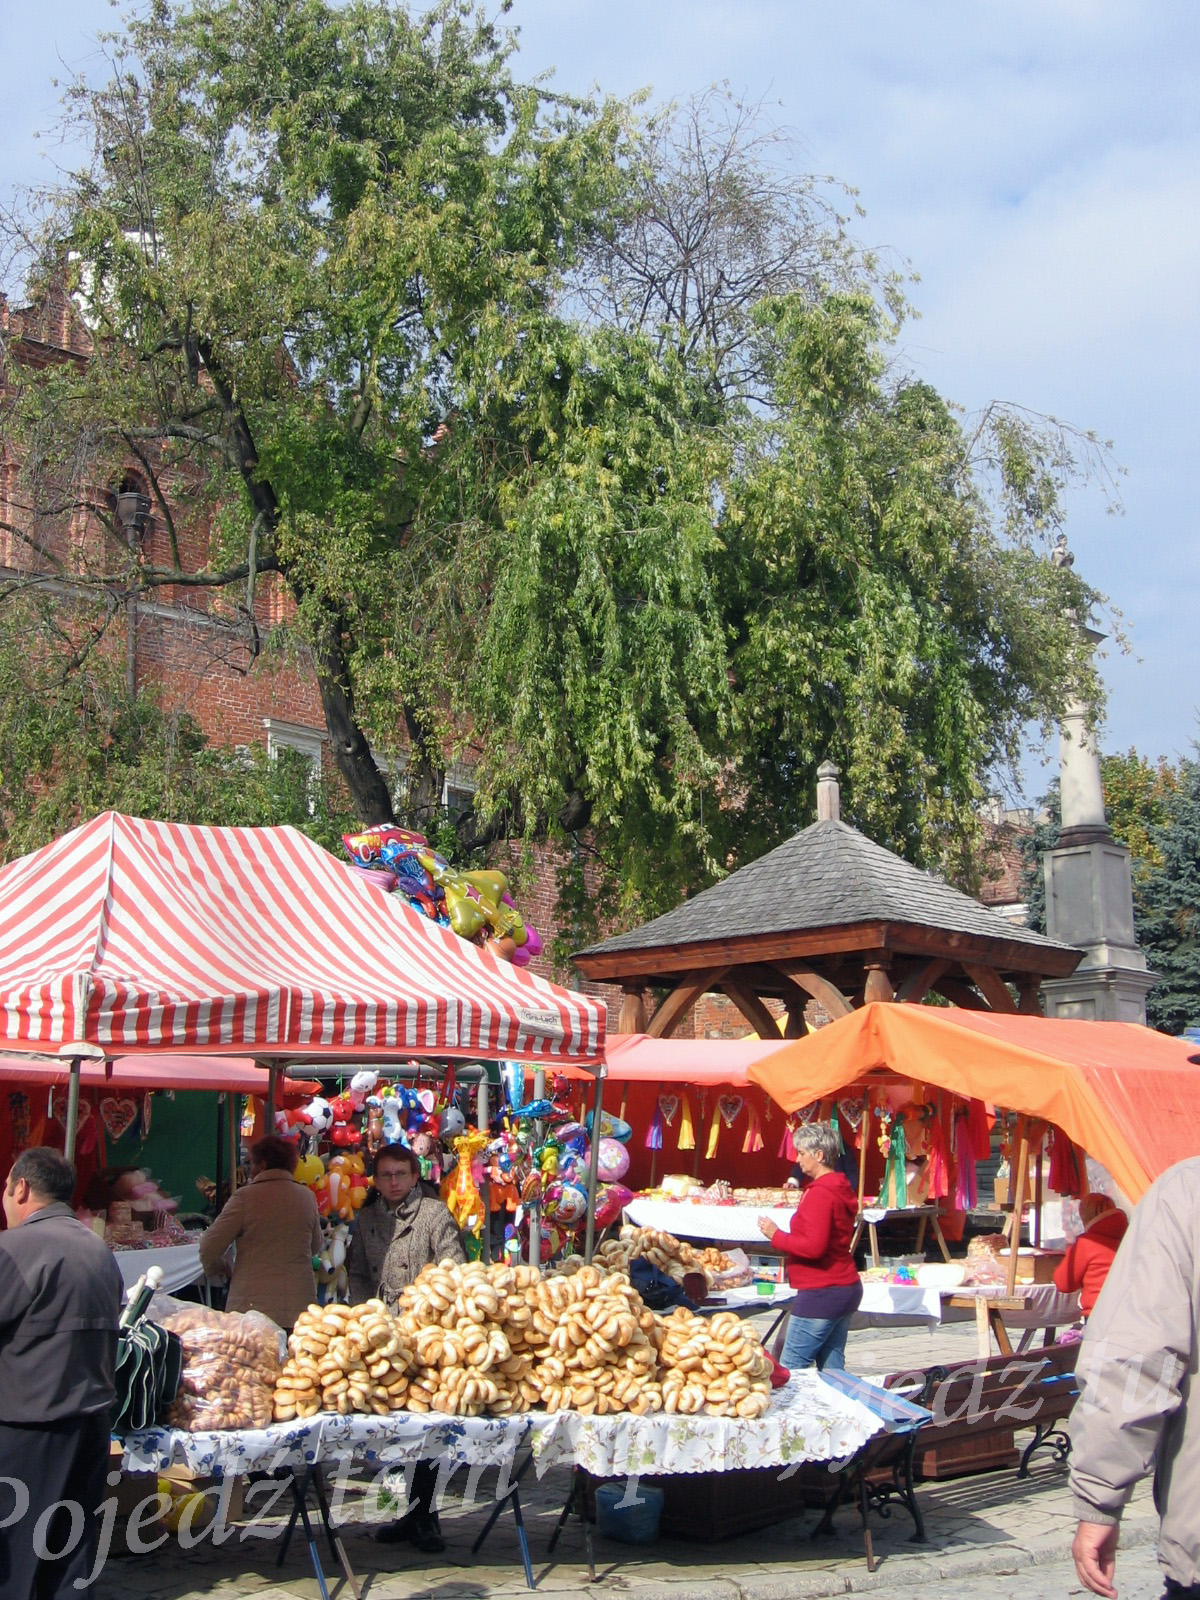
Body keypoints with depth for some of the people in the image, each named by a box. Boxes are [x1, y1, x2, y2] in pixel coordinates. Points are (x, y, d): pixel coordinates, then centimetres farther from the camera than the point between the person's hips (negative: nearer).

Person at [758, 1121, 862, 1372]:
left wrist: (776, 1235, -13)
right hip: (846, 1287, 10)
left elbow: (813, 1246, -24)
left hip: (821, 1293, -10)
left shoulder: (819, 1193, -17)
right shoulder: (840, 1188, 14)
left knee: (790, 1369, -5)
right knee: (832, 1366, 13)